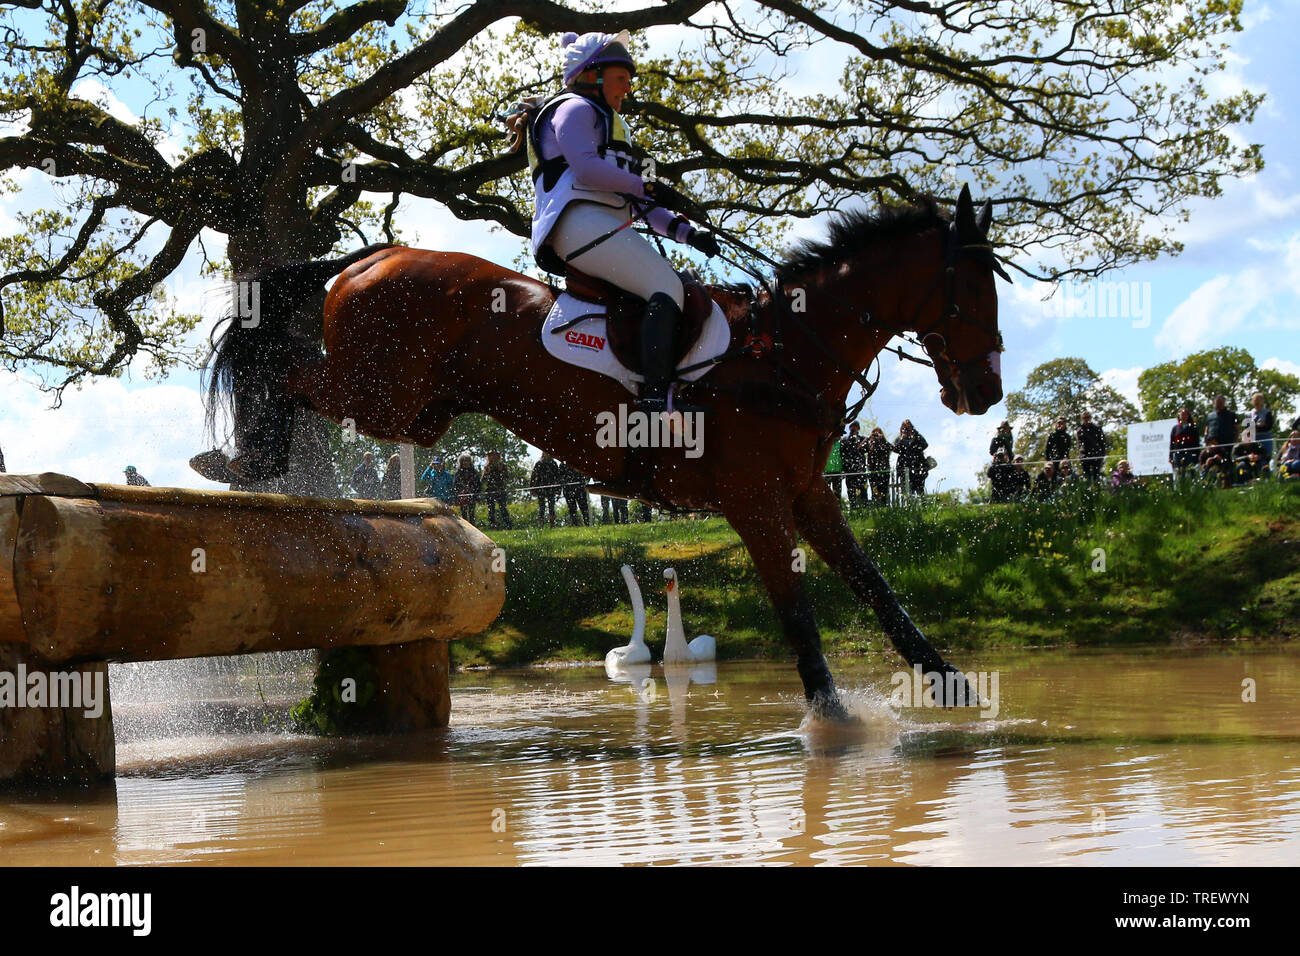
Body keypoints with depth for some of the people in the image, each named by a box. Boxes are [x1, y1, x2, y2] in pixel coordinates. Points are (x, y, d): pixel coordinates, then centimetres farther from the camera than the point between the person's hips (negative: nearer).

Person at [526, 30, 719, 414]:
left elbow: (640, 206, 29)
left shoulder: (609, 125, 36)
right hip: (580, 221, -10)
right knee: (667, 288, -24)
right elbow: (586, 167, -14)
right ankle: (656, 400, -40)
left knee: (680, 289, 2)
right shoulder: (574, 109, 6)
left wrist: (685, 231, 14)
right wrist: (648, 187, -9)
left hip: (603, 230, 10)